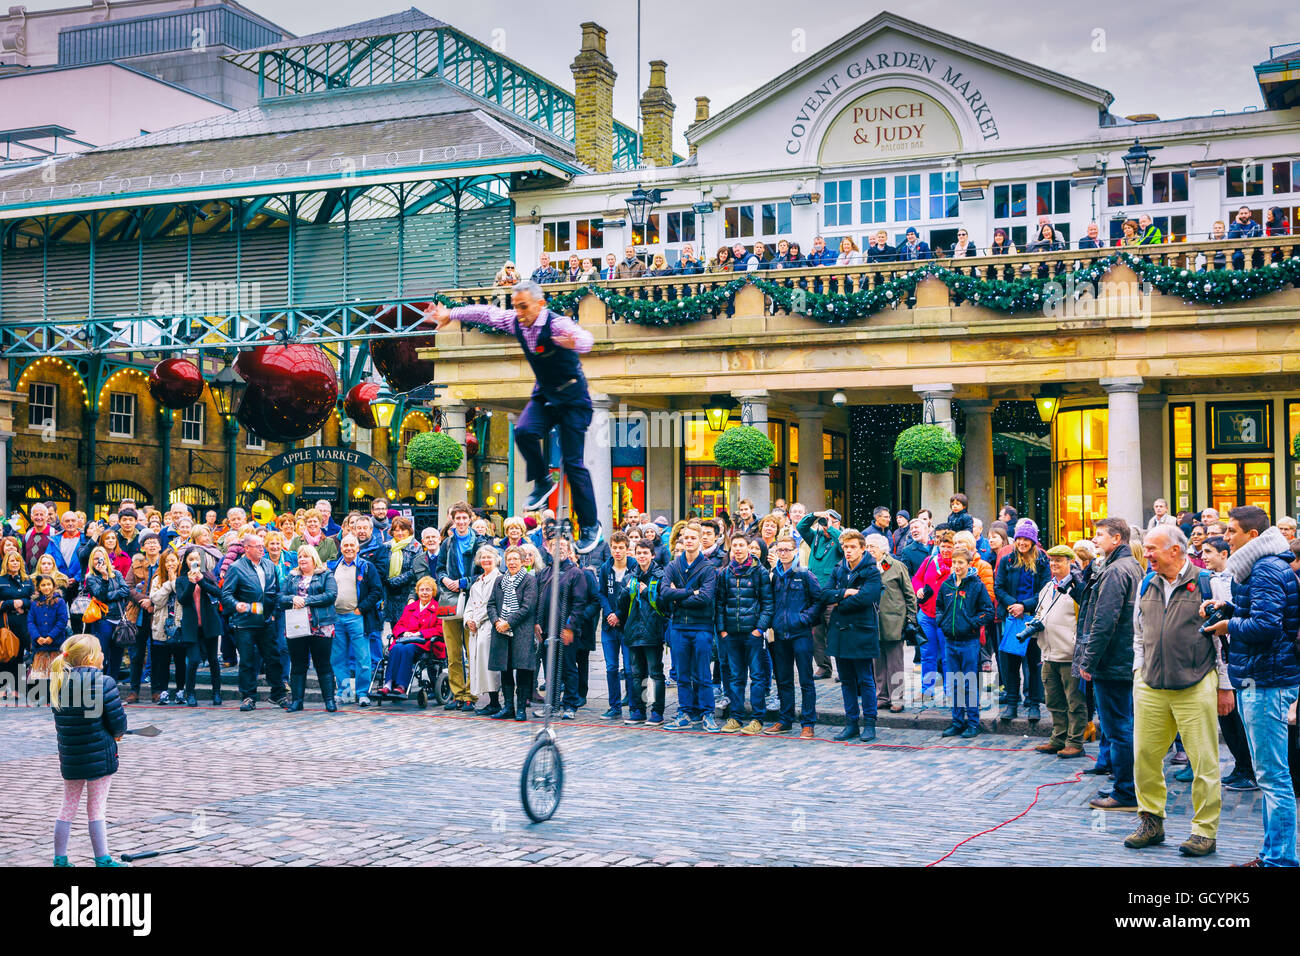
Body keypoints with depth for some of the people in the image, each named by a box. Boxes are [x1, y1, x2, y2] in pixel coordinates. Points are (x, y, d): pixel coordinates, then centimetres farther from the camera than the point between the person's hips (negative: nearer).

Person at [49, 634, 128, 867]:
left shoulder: (58, 682, 2)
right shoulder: (104, 682, -16)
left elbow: (60, 721, 9)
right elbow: (117, 718, -15)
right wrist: (118, 733, 5)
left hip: (69, 756, 5)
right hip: (100, 755, -5)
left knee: (68, 806, 16)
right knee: (97, 807, 4)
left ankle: (60, 859, 22)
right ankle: (102, 860, 11)